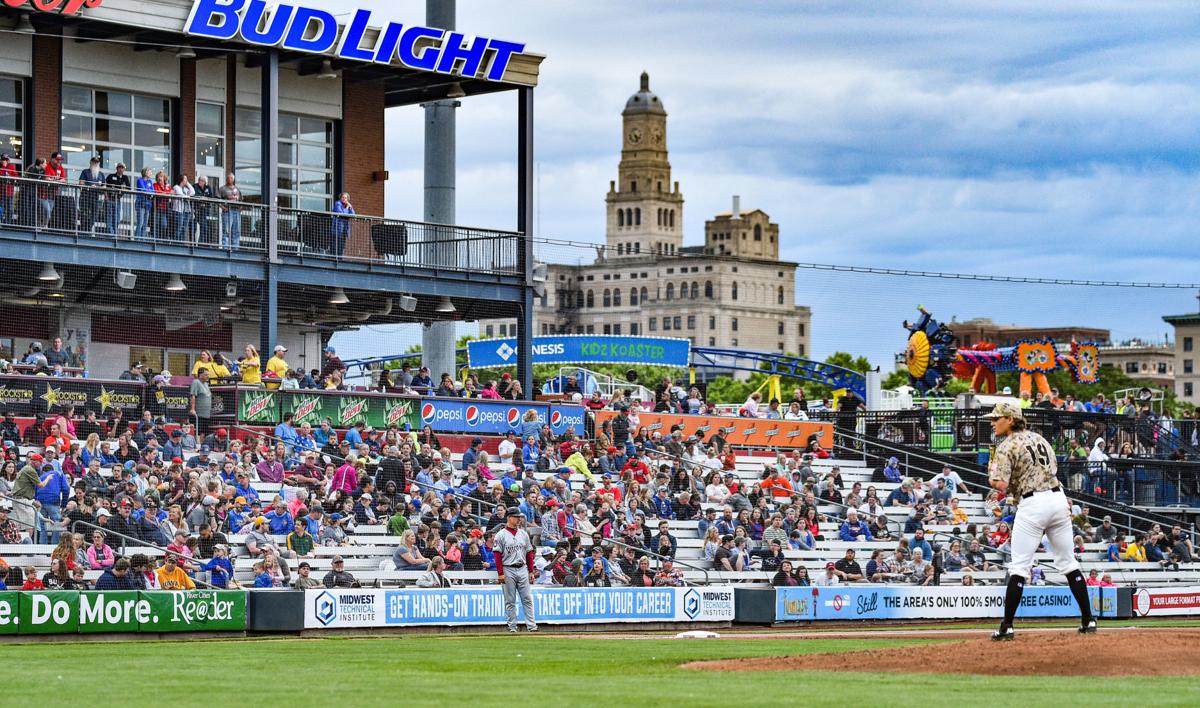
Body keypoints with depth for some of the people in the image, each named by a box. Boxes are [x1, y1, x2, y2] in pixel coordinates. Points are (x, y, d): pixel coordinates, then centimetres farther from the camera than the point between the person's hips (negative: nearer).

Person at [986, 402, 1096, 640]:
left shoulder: (1006, 447, -6)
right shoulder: (1039, 438, 15)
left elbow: (1001, 485, -16)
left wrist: (991, 479, 5)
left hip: (1032, 504, -6)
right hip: (1058, 498, 6)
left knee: (1019, 566, -4)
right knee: (1068, 562, 13)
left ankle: (1007, 627, -7)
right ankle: (1088, 620, 13)